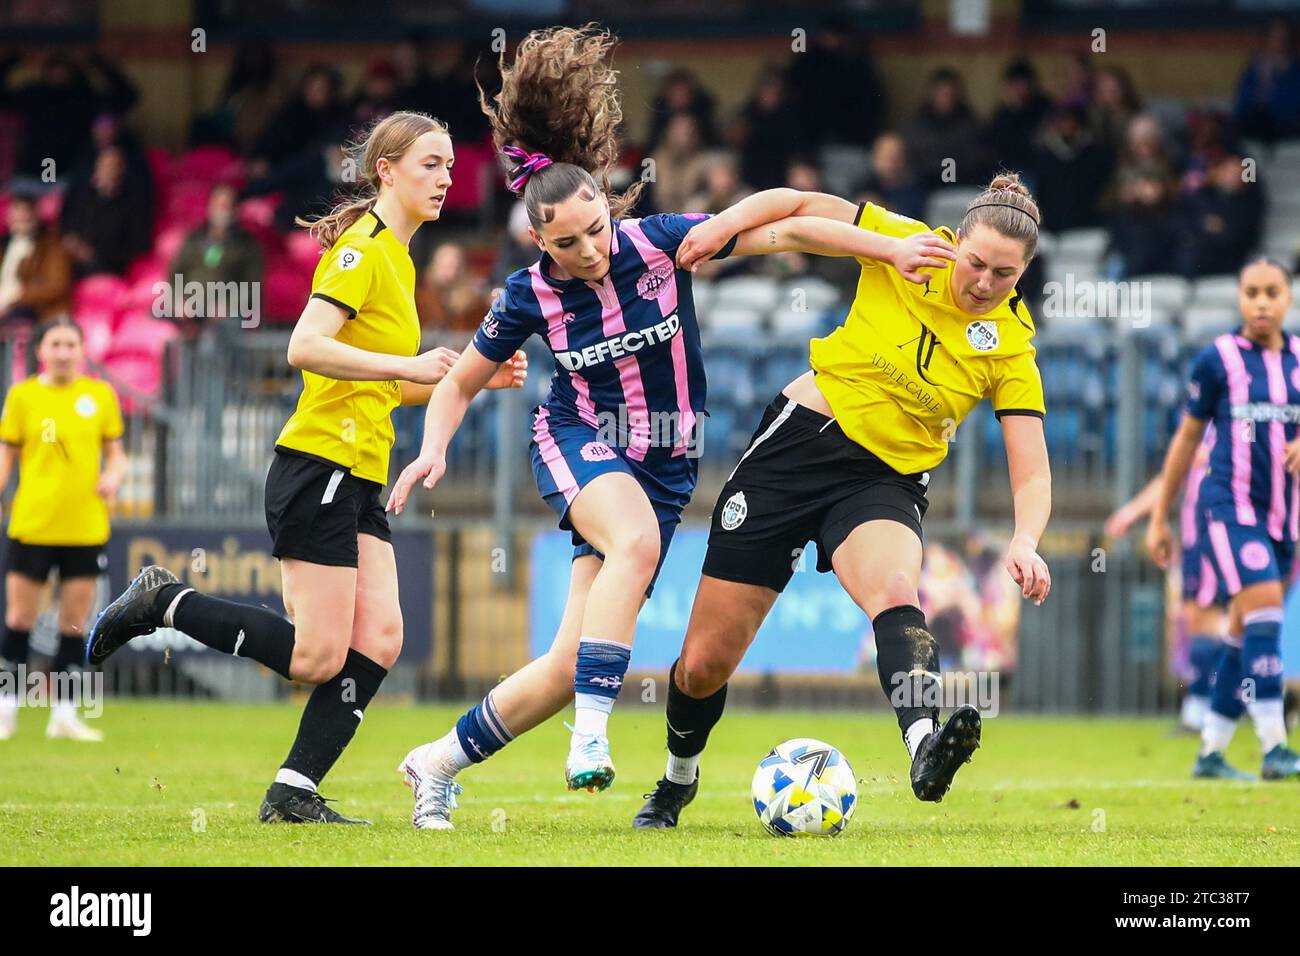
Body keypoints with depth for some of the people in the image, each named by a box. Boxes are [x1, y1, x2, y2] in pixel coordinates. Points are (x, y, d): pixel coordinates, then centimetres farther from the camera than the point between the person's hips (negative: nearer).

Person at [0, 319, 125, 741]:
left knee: (75, 623, 3)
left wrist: (113, 476, -8)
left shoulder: (100, 394, 6)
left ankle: (64, 713, 9)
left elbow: (115, 453, 12)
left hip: (85, 527, 1)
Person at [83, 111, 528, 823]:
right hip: (319, 465, -9)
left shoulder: (396, 257, 19)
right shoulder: (363, 248, -10)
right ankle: (161, 603, 4)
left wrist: (478, 378, 15)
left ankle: (292, 794, -2)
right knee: (317, 655, -10)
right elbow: (306, 347, -23)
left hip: (358, 482, 9)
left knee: (378, 640, -4)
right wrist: (409, 365, -24)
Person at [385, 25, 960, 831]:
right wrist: (435, 450, -11)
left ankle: (441, 762, 12)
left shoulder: (658, 243, -12)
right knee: (636, 540, -39)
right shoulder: (531, 296, -9)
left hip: (665, 464, 2)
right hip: (579, 443, -2)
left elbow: (783, 229, -9)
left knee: (574, 663, -6)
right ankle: (591, 733, -40)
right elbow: (460, 384, 6)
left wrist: (890, 249, -15)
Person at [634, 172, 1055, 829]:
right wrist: (725, 224, -12)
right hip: (799, 442, 1)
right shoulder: (907, 246, -8)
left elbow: (1032, 476, -10)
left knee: (894, 590, -38)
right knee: (703, 665, 4)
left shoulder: (1011, 348, -7)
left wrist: (1025, 541, -29)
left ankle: (925, 752, -63)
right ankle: (677, 781, 36)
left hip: (885, 482, -1)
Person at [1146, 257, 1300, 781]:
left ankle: (1210, 752, 18)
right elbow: (1187, 438, 5)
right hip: (1229, 506, -5)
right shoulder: (1217, 359, -2)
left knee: (1245, 633, 9)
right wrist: (1158, 517, 7)